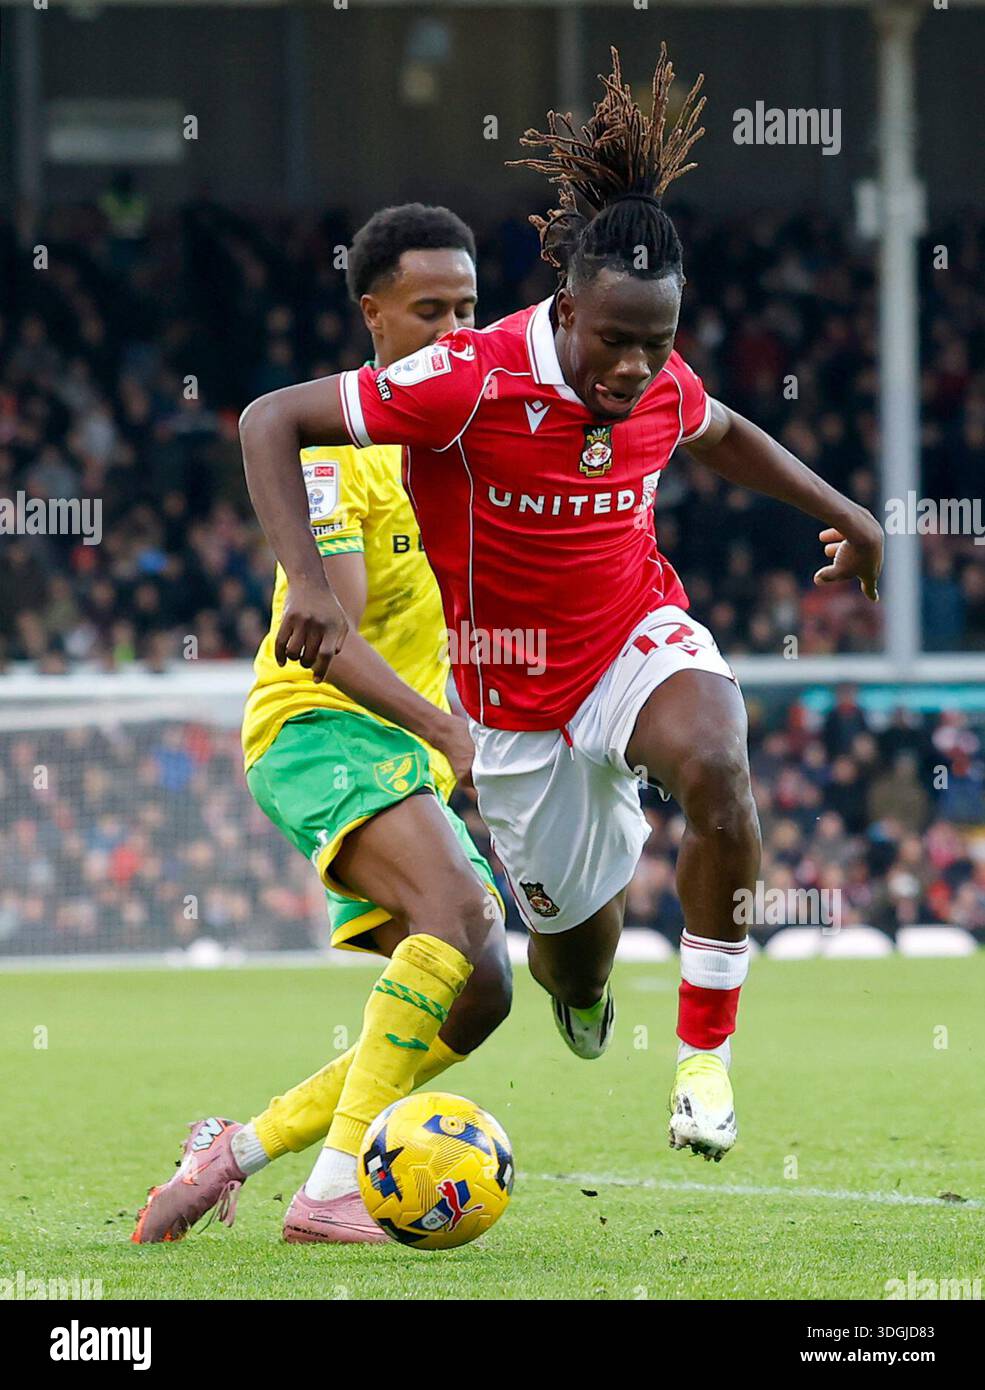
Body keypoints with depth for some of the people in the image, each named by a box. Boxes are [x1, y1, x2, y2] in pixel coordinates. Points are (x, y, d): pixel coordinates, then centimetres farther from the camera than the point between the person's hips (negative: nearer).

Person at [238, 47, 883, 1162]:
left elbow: (721, 435, 17)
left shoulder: (663, 388, -11)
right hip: (516, 686, -2)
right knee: (576, 952, 10)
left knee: (714, 767, -35)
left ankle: (705, 1057, -21)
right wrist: (308, 584, -34)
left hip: (641, 634, 2)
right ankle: (577, 987, 54)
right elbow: (270, 422, -23)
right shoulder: (473, 380, -26)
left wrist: (840, 511, 14)